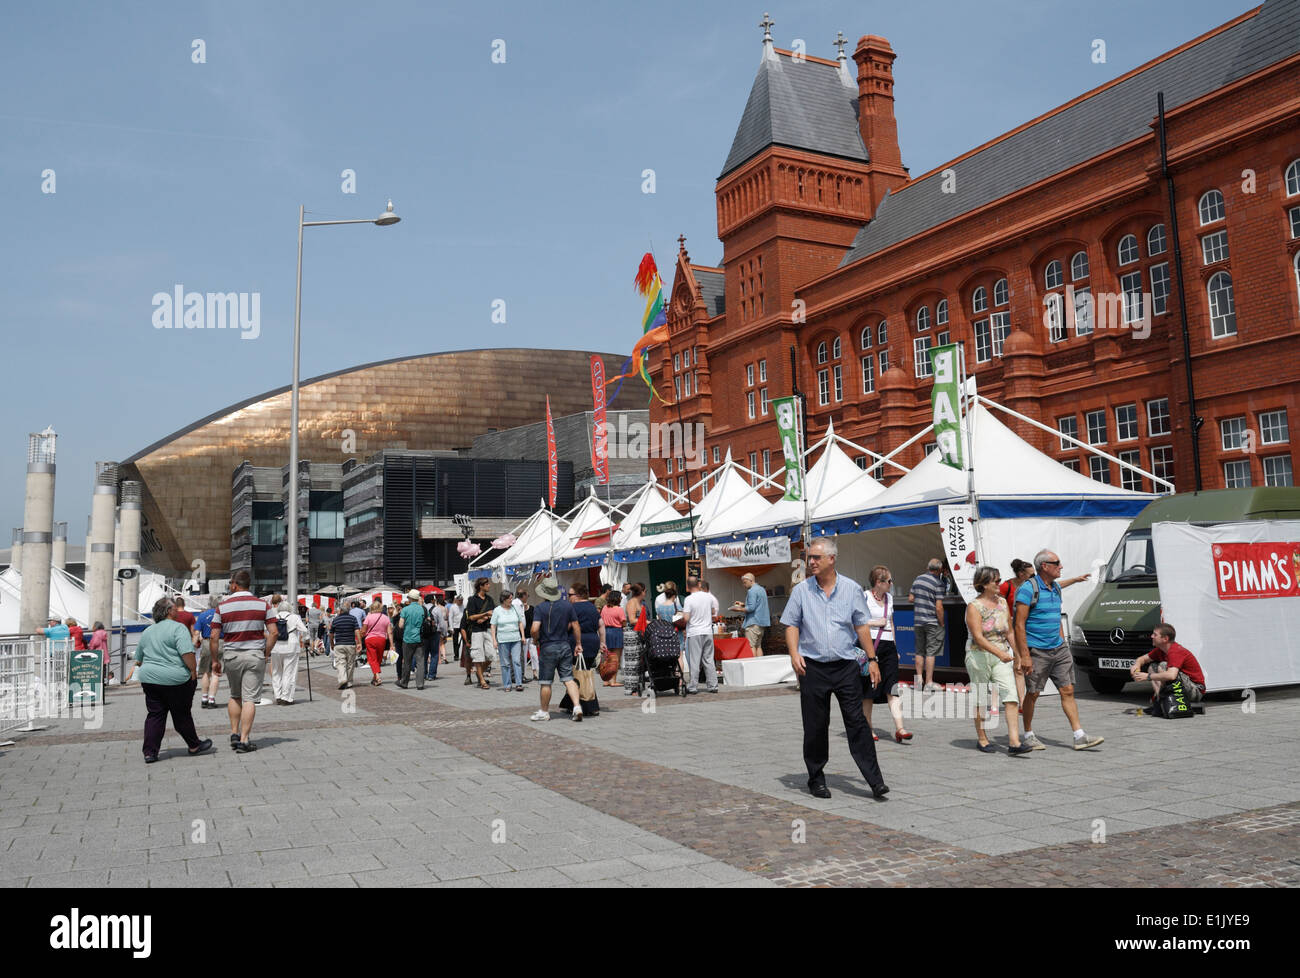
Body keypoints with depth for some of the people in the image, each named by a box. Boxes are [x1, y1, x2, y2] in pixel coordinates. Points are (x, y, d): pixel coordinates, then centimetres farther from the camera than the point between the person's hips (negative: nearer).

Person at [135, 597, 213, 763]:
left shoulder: (147, 631, 15)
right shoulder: (178, 628, -9)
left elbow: (138, 660, 23)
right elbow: (187, 653, -21)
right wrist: (193, 672, -11)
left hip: (148, 679, 6)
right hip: (174, 680, -6)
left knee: (154, 715, 10)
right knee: (182, 715, 6)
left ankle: (150, 752, 5)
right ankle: (194, 746, 20)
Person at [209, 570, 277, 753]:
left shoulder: (222, 606, -2)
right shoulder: (263, 604, -1)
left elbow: (214, 637, -3)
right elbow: (273, 633, -7)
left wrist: (215, 660, 7)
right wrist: (266, 654, 4)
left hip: (231, 655, 1)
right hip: (255, 655, -1)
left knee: (234, 696, 20)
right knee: (249, 698, 0)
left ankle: (234, 734, 20)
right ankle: (244, 740, -3)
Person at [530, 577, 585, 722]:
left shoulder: (540, 608, -10)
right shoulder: (567, 606, 4)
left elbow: (535, 629, -19)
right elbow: (576, 626, 7)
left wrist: (535, 639, 1)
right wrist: (578, 643, 15)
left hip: (548, 648, -4)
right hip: (565, 645, 4)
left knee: (545, 682, 7)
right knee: (568, 679, 6)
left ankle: (544, 712, 17)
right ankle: (577, 706, -8)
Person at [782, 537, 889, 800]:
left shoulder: (851, 589, 4)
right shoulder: (801, 590, 2)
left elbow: (861, 626, 9)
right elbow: (791, 625, 4)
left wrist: (872, 659, 5)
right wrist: (794, 653, -11)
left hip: (846, 666, 0)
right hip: (812, 667, 0)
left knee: (857, 722, -3)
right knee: (815, 726, 5)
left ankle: (875, 780, 0)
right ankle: (816, 779, 19)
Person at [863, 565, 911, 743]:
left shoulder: (889, 597, 15)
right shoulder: (864, 597, -6)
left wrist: (894, 646, 22)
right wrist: (876, 623, -11)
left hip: (888, 646, 5)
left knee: (892, 688, -6)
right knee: (868, 689, 3)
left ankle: (899, 728, -13)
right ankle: (867, 729, 14)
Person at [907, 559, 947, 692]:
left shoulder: (917, 580, 6)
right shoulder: (938, 584, -12)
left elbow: (910, 598, 11)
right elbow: (939, 607, -16)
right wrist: (942, 624, -6)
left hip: (918, 621, 5)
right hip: (932, 622, -5)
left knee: (920, 651, 15)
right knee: (931, 652, -1)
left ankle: (918, 680, 18)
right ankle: (929, 683, 0)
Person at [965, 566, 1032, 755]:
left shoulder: (1002, 602, 9)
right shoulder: (974, 607, -10)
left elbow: (1009, 631, 17)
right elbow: (978, 637, -19)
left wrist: (1017, 653, 13)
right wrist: (999, 653, -28)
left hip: (1002, 656, 5)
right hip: (979, 656, -5)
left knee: (1011, 697, -9)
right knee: (980, 699, 6)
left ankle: (1014, 742, -12)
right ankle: (981, 738, 23)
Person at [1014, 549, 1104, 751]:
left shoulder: (1056, 588, 12)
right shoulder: (1028, 589, -14)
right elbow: (1019, 624, -16)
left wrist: (1063, 644, 17)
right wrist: (1024, 656, -20)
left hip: (1058, 649, 7)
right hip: (1036, 651, -7)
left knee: (1068, 691, 4)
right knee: (1033, 694, 3)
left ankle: (1080, 737, 6)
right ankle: (1028, 735, 17)